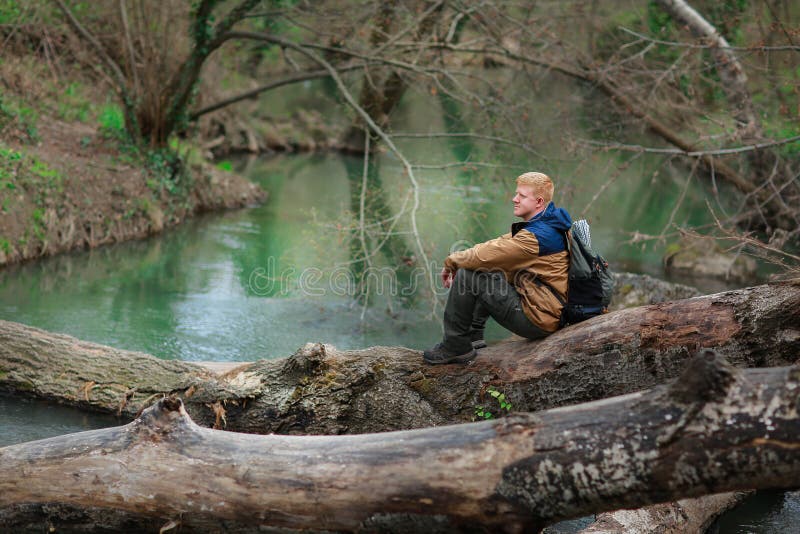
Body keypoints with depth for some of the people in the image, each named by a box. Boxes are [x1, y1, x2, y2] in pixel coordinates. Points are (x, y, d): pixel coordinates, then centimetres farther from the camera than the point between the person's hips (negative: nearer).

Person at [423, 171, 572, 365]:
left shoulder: (537, 236, -21)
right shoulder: (543, 226, 12)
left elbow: (486, 255, -21)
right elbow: (498, 246, 13)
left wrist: (451, 261, -3)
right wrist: (457, 260, 3)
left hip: (538, 319, -10)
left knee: (466, 275, -12)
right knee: (487, 272, 26)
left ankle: (455, 346, -1)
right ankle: (474, 334, 24)